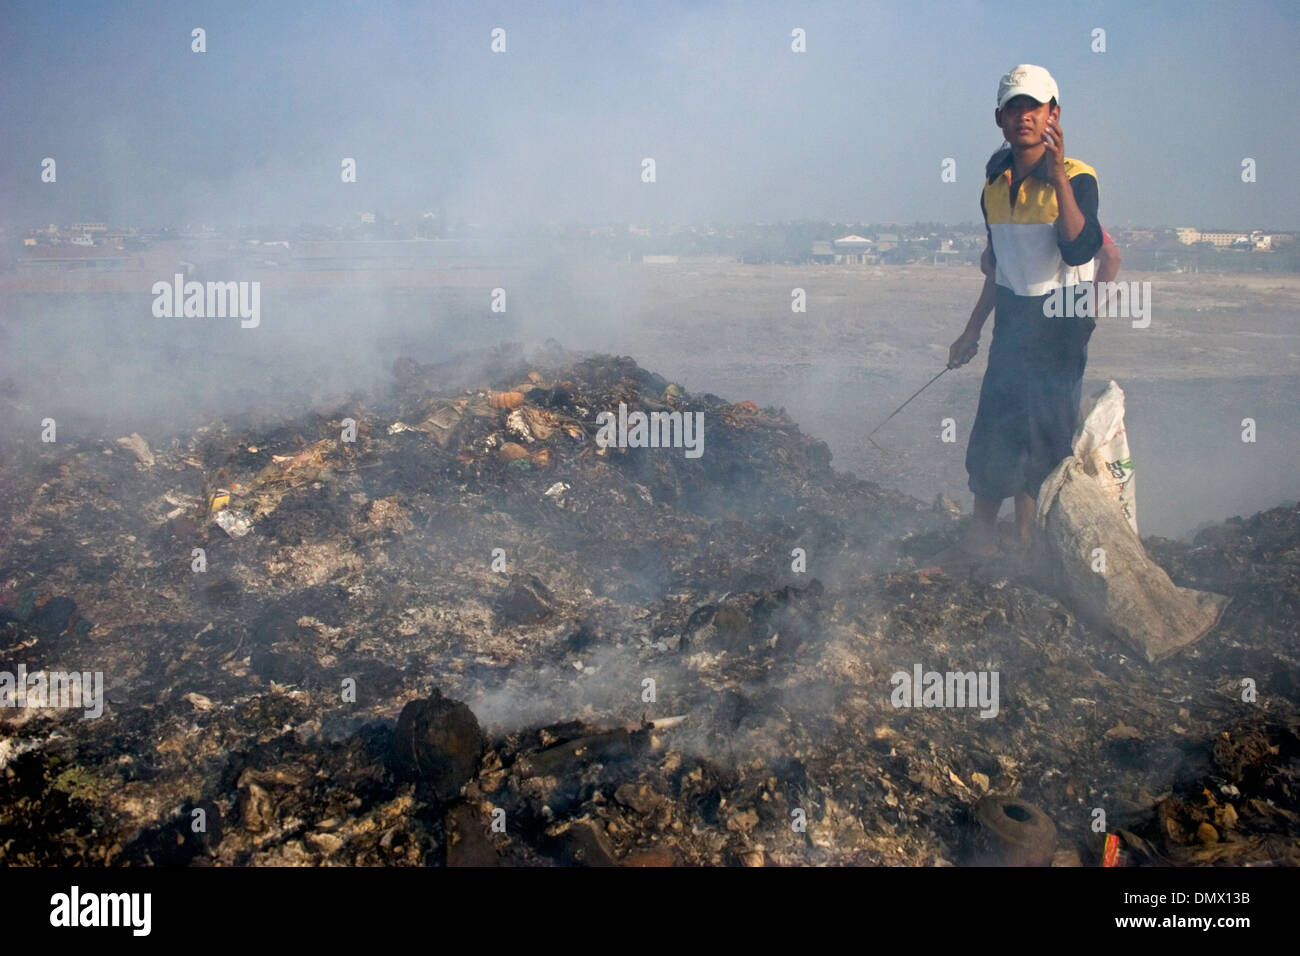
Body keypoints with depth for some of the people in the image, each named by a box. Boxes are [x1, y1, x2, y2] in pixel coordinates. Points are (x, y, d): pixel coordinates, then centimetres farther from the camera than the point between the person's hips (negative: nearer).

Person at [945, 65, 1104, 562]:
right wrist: (972, 331, 20)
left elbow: (1079, 250, -29)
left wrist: (1057, 176, -32)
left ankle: (1028, 538, 11)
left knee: (1047, 437, -2)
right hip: (1012, 318, 6)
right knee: (991, 434, 5)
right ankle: (981, 535, 17)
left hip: (1061, 322, -5)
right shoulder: (995, 184, 7)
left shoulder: (1077, 178, -12)